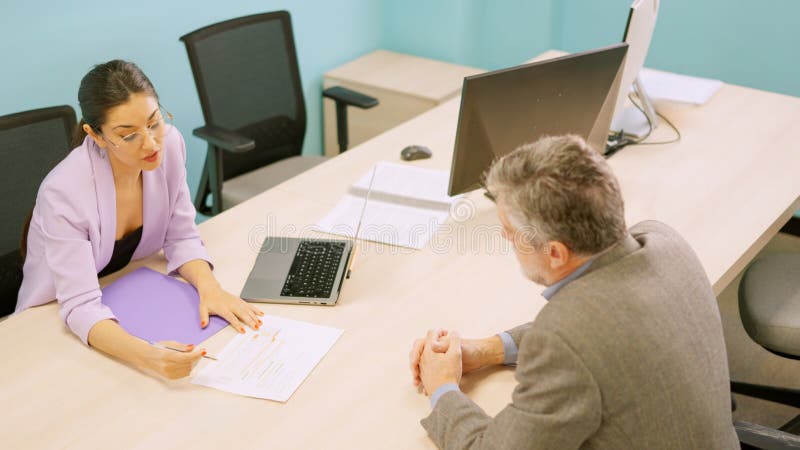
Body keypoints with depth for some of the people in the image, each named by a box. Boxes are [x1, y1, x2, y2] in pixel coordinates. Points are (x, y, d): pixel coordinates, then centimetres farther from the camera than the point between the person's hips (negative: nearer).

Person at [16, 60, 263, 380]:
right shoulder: (63, 193, -30)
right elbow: (81, 307, -32)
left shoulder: (169, 144, -15)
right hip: (58, 322, -4)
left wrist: (209, 287, -25)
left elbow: (181, 238, -5)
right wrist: (146, 355, -49)